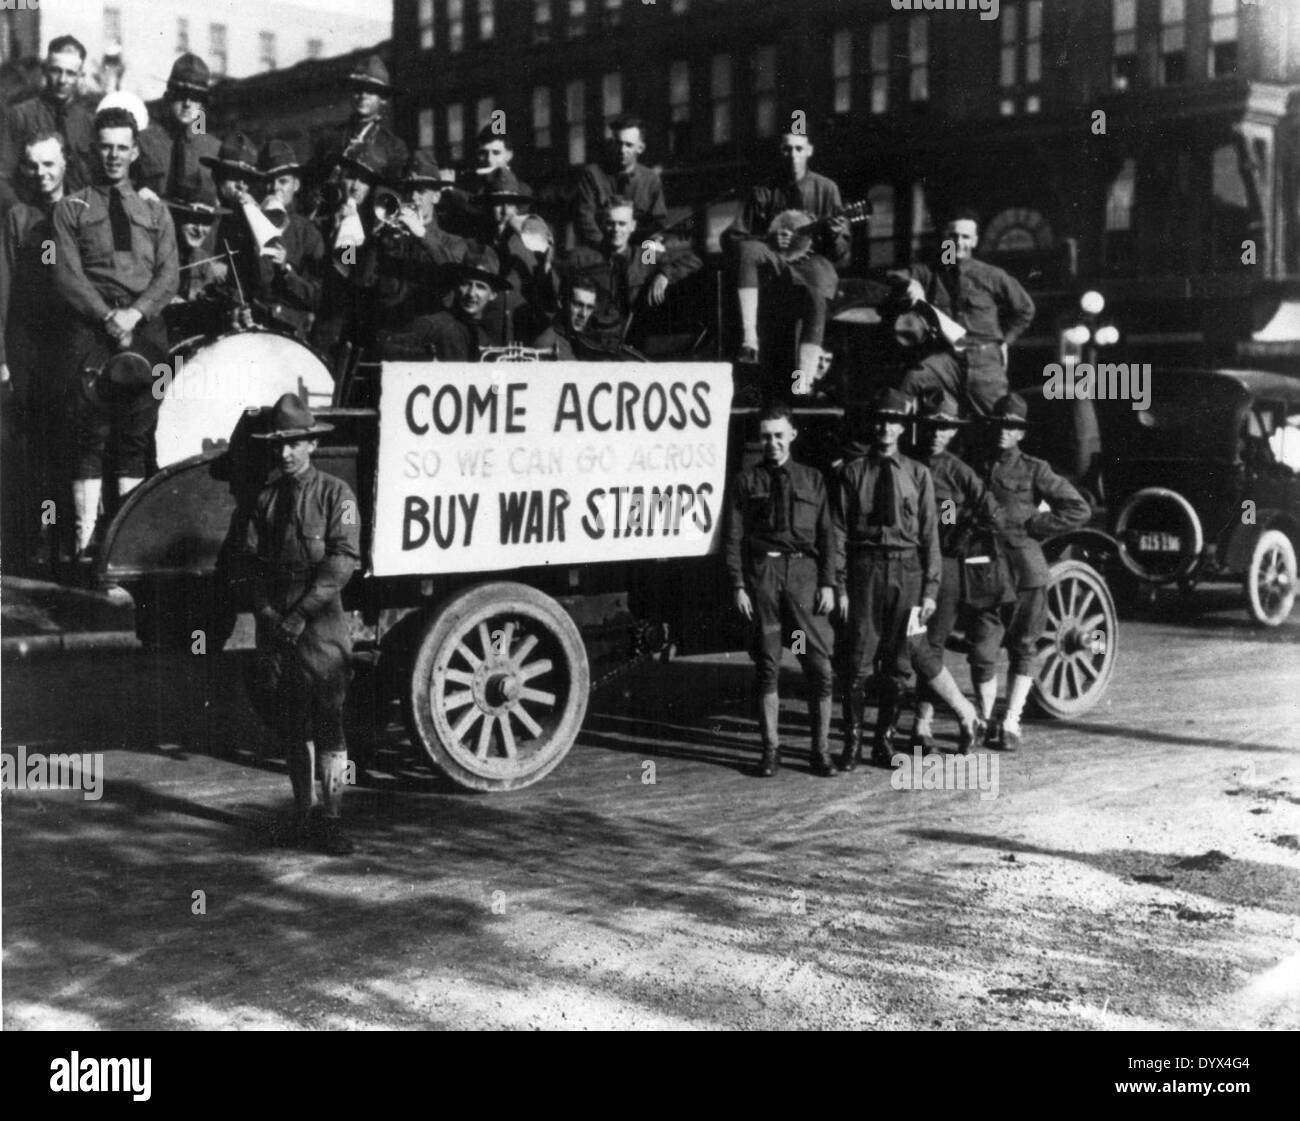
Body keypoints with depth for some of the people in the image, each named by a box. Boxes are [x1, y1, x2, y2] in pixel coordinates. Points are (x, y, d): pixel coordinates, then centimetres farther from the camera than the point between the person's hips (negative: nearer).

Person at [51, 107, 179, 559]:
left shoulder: (154, 211, 18)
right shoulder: (71, 208, 10)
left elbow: (168, 276, 7)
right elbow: (67, 275, -1)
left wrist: (135, 313, -10)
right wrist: (108, 317, -13)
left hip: (145, 329, 2)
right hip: (89, 331, -2)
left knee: (138, 434, 0)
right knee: (89, 435, -7)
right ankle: (85, 536, -9)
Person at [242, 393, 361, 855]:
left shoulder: (335, 495, -3)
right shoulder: (267, 498, 12)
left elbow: (342, 561, -11)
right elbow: (253, 561, 9)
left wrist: (300, 613, -15)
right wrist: (266, 611, -6)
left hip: (320, 626, -5)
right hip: (275, 628, 5)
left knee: (327, 725, -6)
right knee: (290, 726, 9)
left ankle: (332, 821, -2)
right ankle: (304, 815, 18)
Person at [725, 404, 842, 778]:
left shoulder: (812, 479, 11)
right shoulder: (747, 482, 8)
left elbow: (827, 534, 9)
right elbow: (735, 536, 5)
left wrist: (828, 582, -1)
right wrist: (738, 585, -4)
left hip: (805, 572, 0)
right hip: (762, 573, 0)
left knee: (820, 666, -3)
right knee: (766, 666, 4)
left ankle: (821, 750, 7)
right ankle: (770, 749, 13)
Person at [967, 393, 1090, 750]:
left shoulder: (1034, 470, 2)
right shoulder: (978, 469, 10)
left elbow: (1079, 509, -2)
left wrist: (1033, 526, -6)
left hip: (1025, 570, -2)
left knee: (1023, 649, 4)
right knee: (982, 650, -3)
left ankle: (1011, 724, 10)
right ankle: (986, 721, 12)